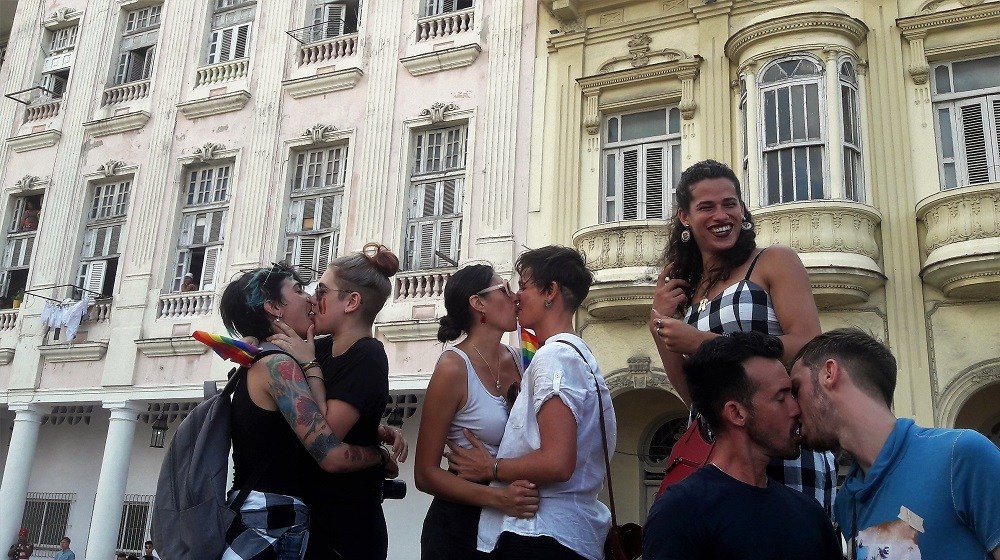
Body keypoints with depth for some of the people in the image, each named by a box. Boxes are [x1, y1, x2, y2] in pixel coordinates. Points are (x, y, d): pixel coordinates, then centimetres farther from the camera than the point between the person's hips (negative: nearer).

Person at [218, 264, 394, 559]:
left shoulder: (259, 365, 15)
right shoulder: (278, 364, -16)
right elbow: (334, 455, -25)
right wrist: (382, 454, -5)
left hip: (252, 519, 10)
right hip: (271, 527, -10)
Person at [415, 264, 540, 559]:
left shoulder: (516, 359, -1)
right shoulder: (454, 367, -17)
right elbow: (426, 474, -15)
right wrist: (497, 497, -28)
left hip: (512, 523, 6)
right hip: (461, 525, -6)